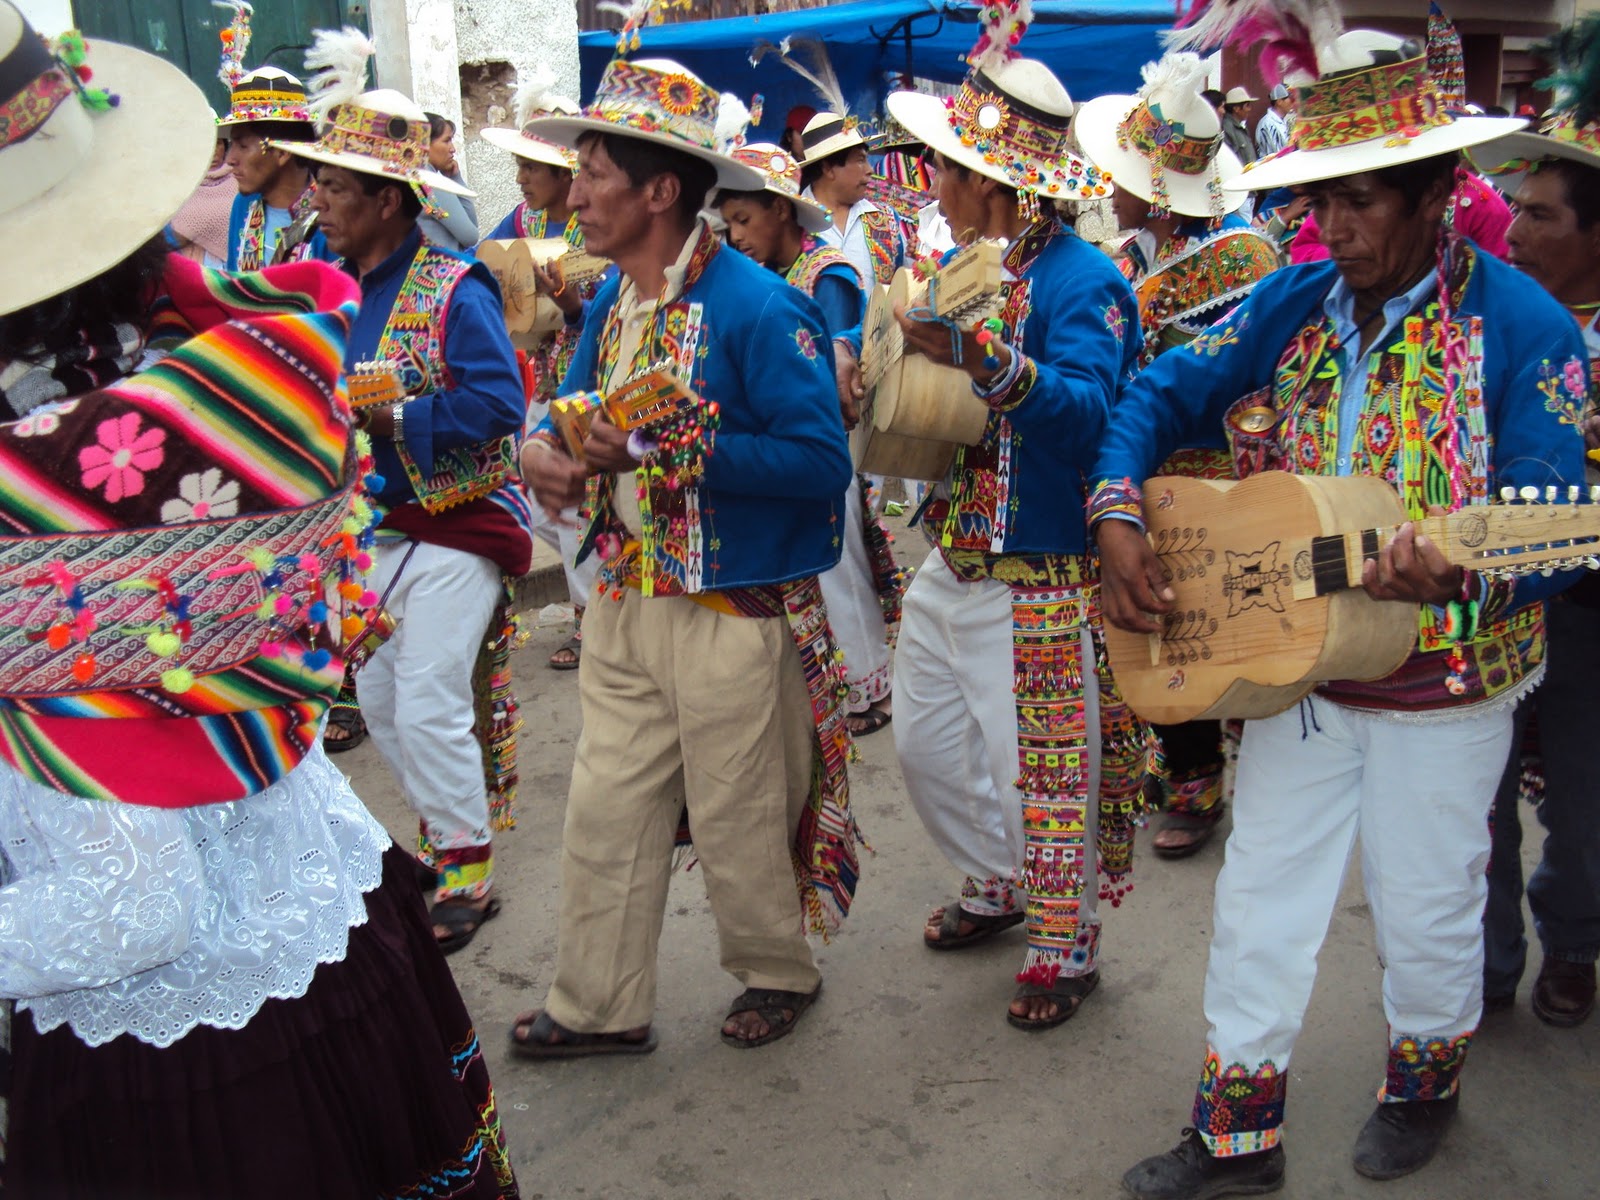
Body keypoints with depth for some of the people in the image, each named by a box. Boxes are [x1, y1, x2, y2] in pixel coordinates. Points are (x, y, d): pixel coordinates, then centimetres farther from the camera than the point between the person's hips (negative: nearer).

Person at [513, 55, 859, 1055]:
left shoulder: (758, 309, -17)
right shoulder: (613, 302, 8)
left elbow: (820, 462, -22)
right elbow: (580, 410, 19)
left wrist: (673, 450, -26)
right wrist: (546, 447, -6)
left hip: (735, 614, -7)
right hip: (630, 602, 7)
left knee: (737, 820, 9)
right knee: (606, 808, 13)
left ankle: (779, 972, 36)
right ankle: (601, 1007, 29)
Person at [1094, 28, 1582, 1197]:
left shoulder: (1525, 329, -16)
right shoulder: (1295, 303, -1)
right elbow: (1161, 395, 3)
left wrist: (1453, 577, -41)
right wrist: (1118, 520, -14)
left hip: (1443, 690, -4)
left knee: (1427, 912, 16)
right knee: (1259, 905, 11)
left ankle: (1424, 1087, 46)